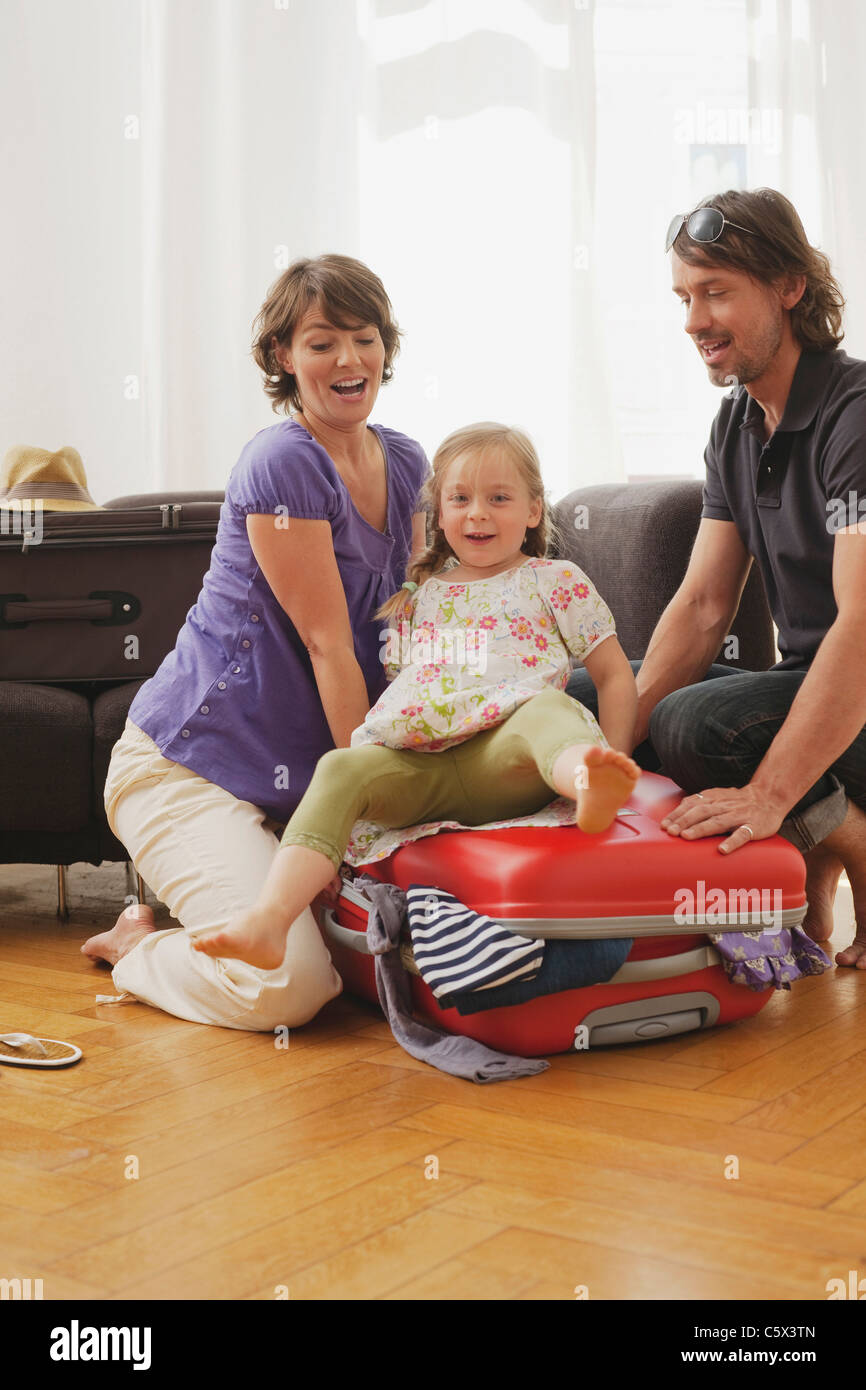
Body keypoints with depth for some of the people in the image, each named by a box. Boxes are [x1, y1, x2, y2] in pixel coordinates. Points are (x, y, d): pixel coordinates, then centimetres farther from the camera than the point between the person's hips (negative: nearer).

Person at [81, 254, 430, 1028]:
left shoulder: (405, 463, 8)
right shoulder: (282, 463, -17)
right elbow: (328, 644, -17)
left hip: (300, 773, 8)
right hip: (188, 762, -8)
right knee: (287, 986, -21)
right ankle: (139, 948, 10)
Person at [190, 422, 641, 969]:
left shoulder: (556, 582, 18)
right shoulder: (417, 596, 27)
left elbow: (616, 676, 15)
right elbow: (392, 680, 32)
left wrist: (611, 758, 2)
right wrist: (365, 737, 13)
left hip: (504, 759, -3)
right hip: (416, 766, 4)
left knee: (549, 708, -36)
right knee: (342, 767, -26)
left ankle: (591, 784, -72)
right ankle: (271, 917, -44)